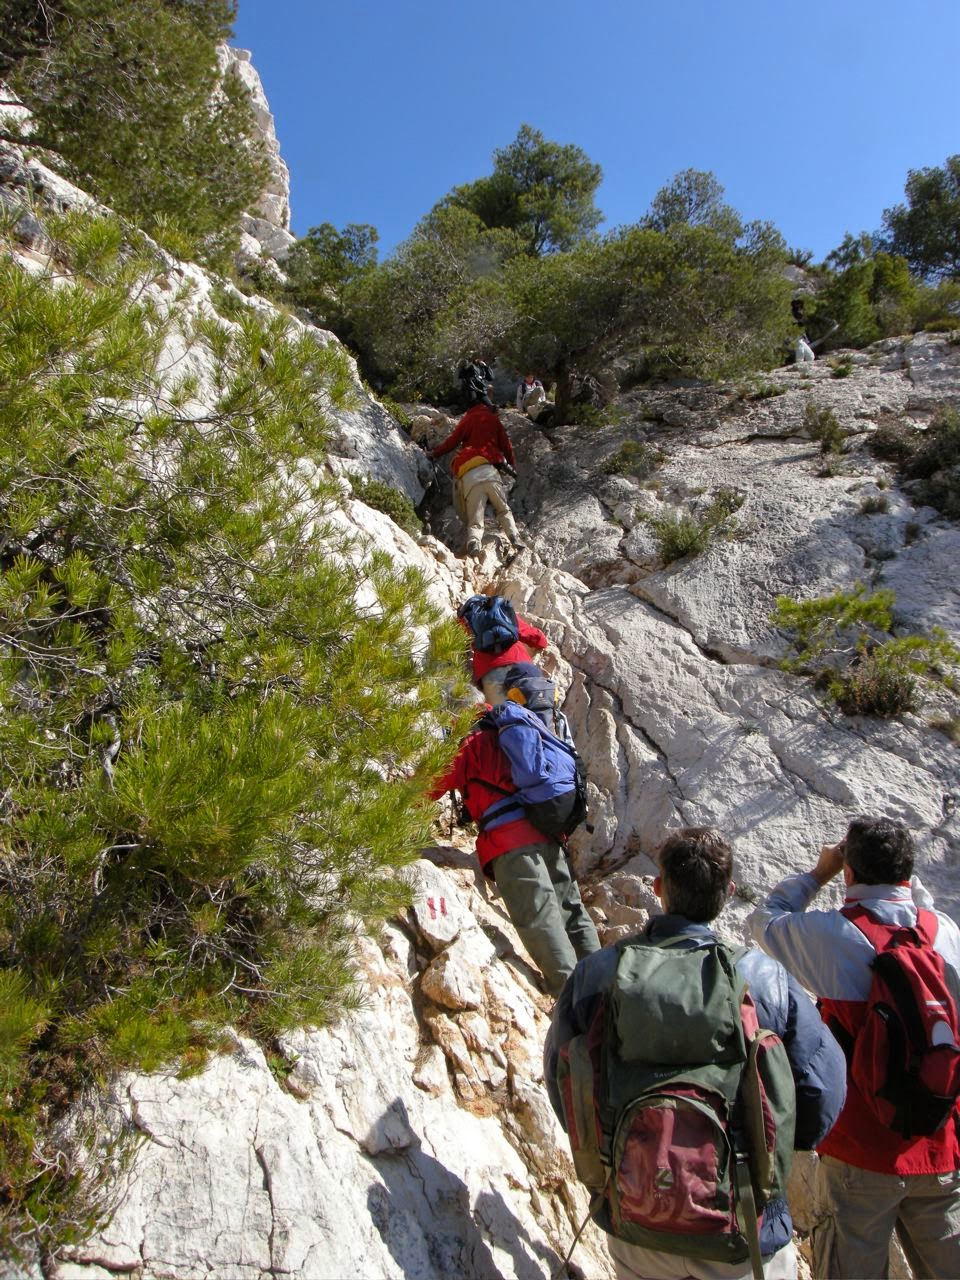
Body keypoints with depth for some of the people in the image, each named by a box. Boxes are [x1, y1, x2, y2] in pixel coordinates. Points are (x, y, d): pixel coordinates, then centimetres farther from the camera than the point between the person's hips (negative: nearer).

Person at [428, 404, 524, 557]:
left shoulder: (468, 419, 22)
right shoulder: (493, 418, 22)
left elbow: (453, 440, 17)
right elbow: (505, 443, 24)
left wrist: (435, 453, 33)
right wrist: (512, 464, 41)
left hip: (468, 477, 0)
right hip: (488, 471, 0)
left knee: (475, 521, 0)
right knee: (504, 511, 18)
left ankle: (474, 541, -31)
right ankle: (514, 537, -6)